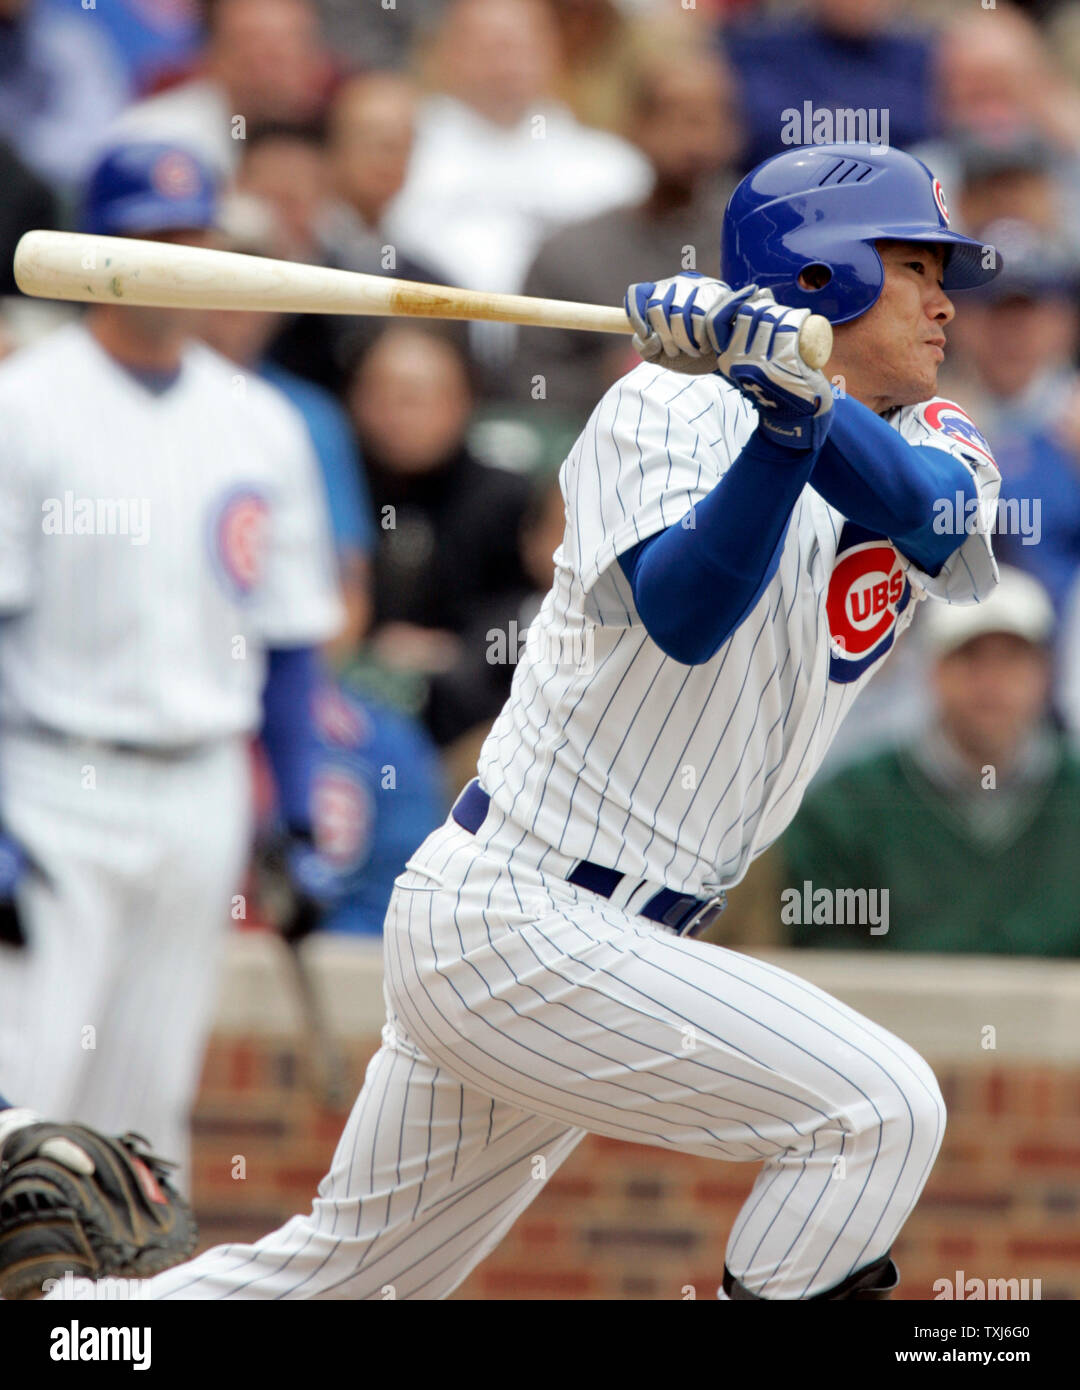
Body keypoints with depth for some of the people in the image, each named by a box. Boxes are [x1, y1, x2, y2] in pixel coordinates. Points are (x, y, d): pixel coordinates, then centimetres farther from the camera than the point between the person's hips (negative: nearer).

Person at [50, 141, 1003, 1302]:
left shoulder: (930, 439, 9)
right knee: (879, 1110, -17)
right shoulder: (671, 407, -9)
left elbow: (932, 505, -16)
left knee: (346, 1270, 16)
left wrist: (806, 404, -32)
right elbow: (685, 616, -26)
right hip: (515, 929, -8)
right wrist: (776, 419, -36)